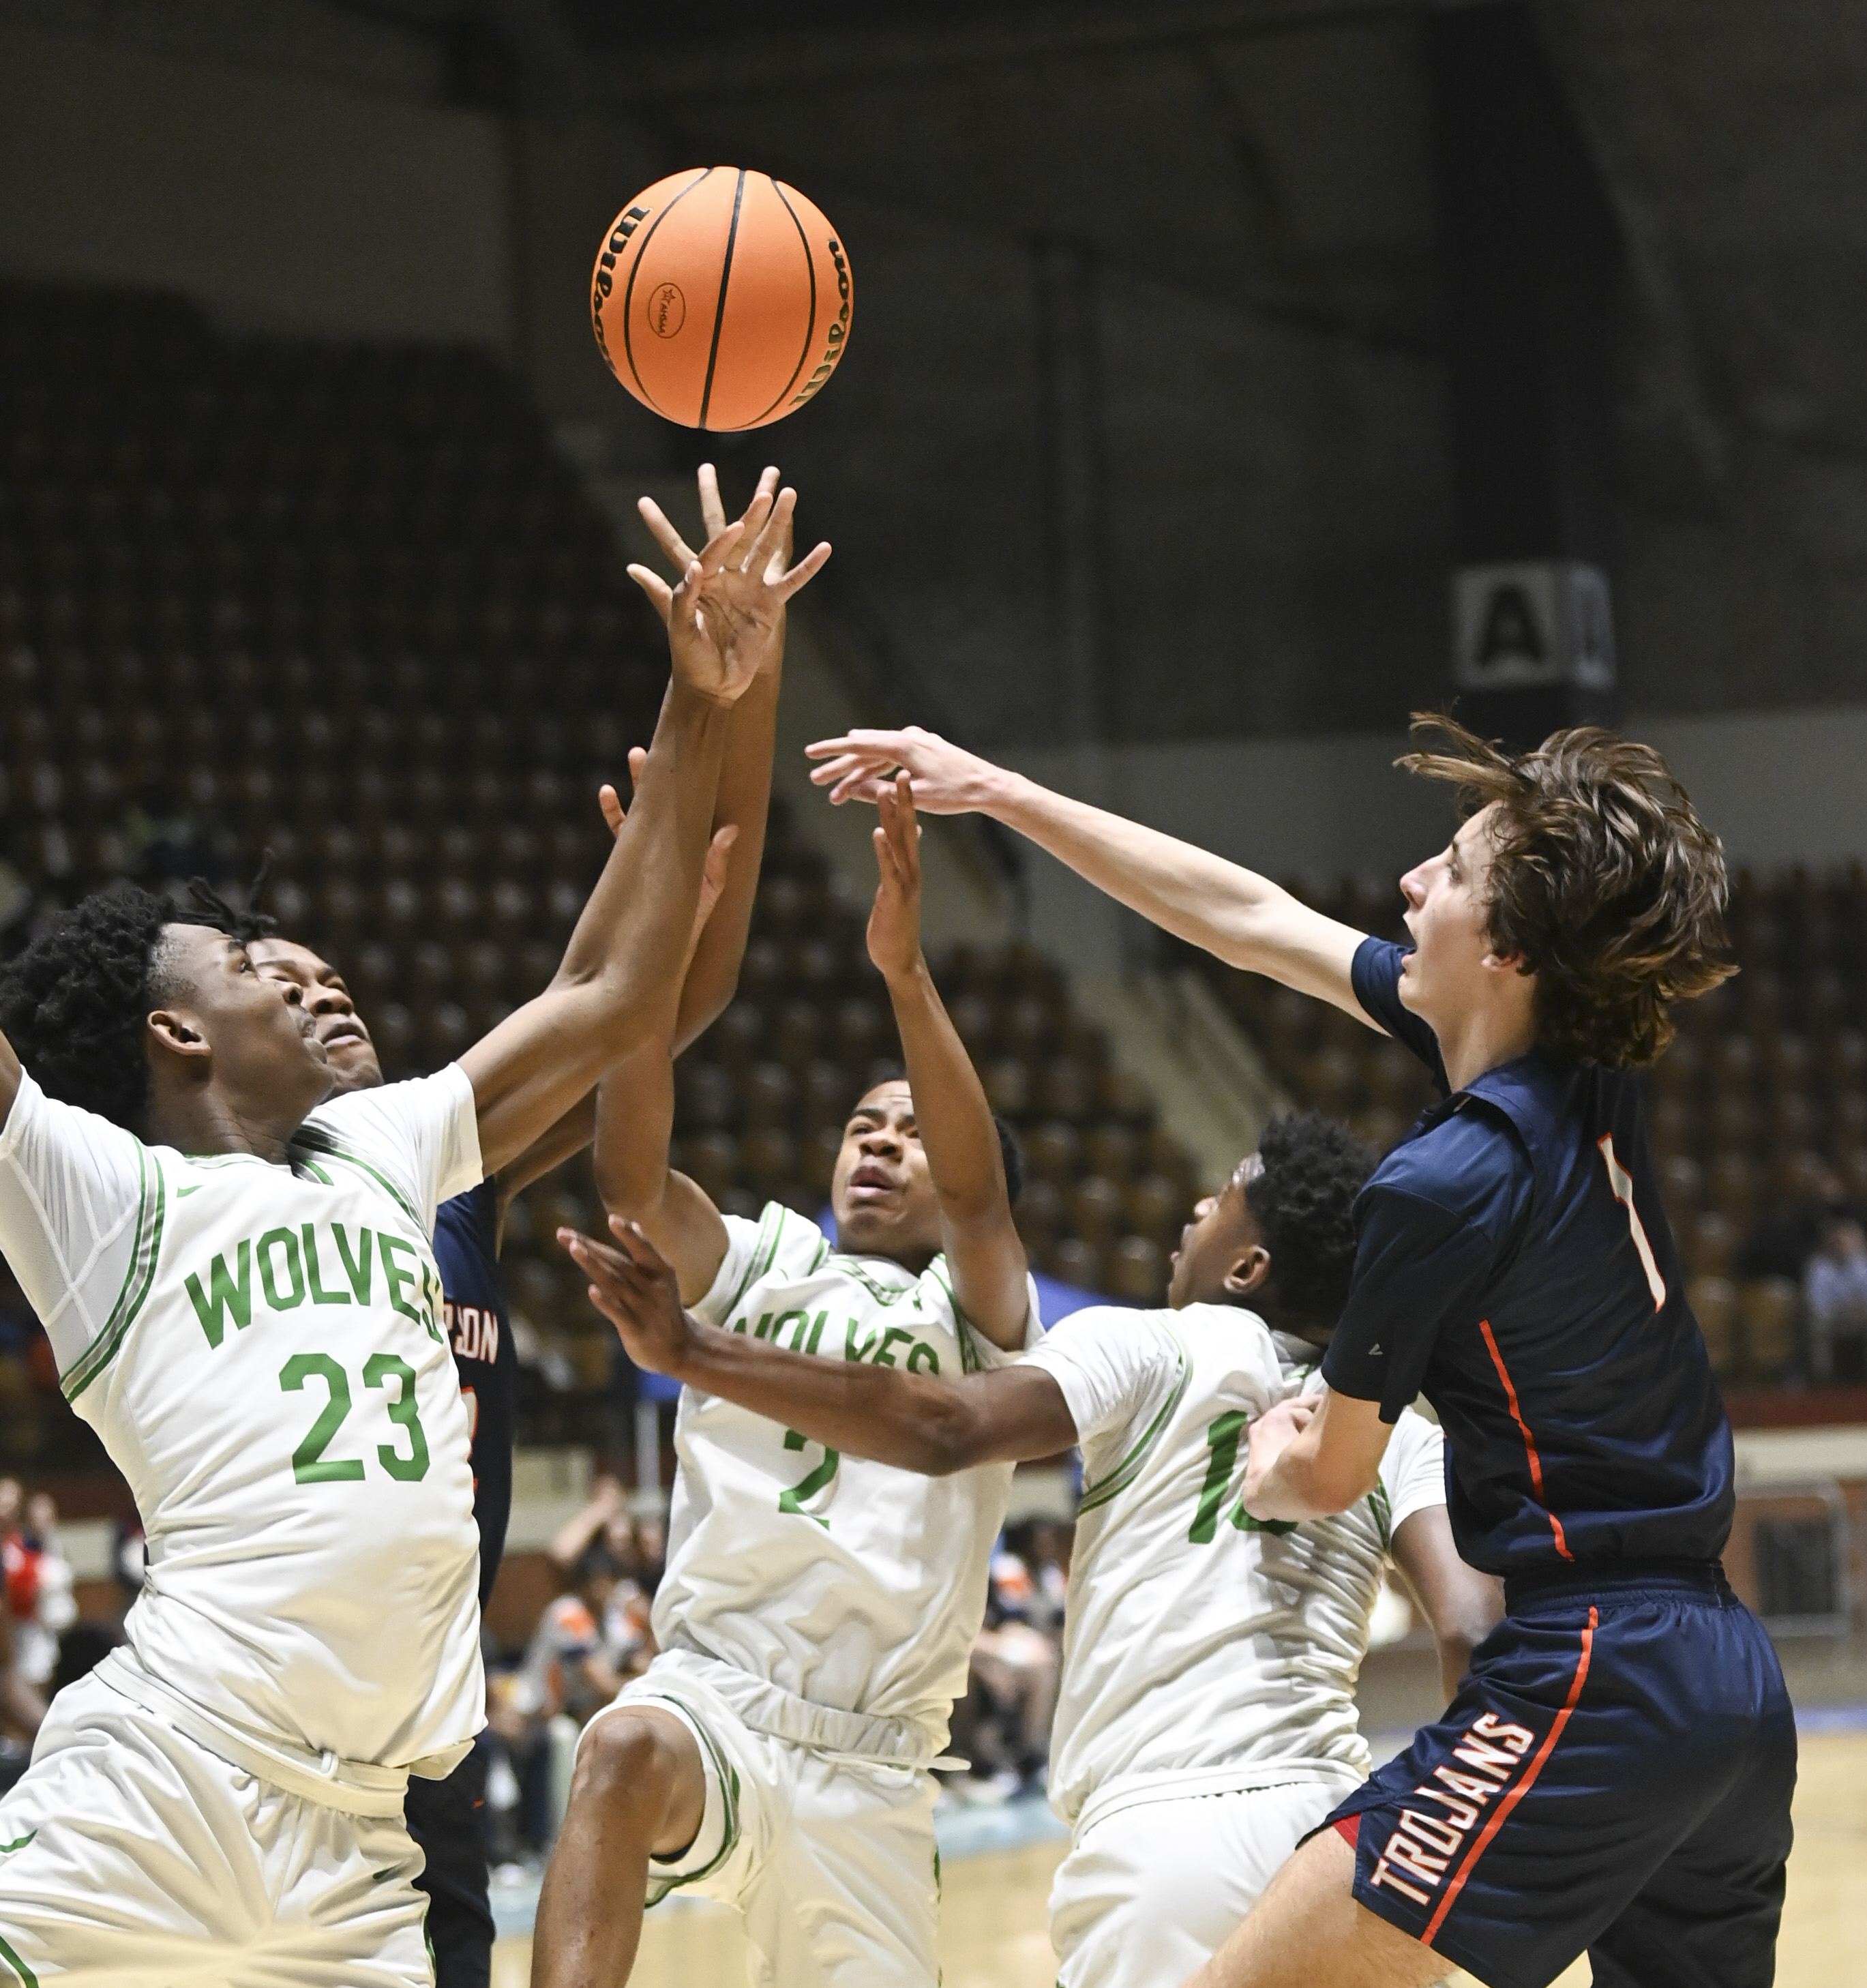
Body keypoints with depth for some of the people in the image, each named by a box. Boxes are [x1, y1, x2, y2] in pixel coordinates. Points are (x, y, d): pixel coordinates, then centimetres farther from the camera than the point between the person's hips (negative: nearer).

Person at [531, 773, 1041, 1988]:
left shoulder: (978, 1314, 9)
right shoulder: (758, 1267, 13)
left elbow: (978, 1198, -12)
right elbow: (630, 1175, -6)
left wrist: (906, 974, -26)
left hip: (872, 1771, 1)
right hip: (713, 1701, -1)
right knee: (628, 1751, -36)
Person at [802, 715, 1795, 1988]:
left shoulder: (1451, 1179, -15)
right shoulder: (1583, 1075, 9)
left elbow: (1331, 1478, 0)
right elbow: (1251, 918, 17)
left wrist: (1269, 1466, 24)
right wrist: (994, 792, 22)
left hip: (1591, 1690, -9)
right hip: (1736, 1685, 9)